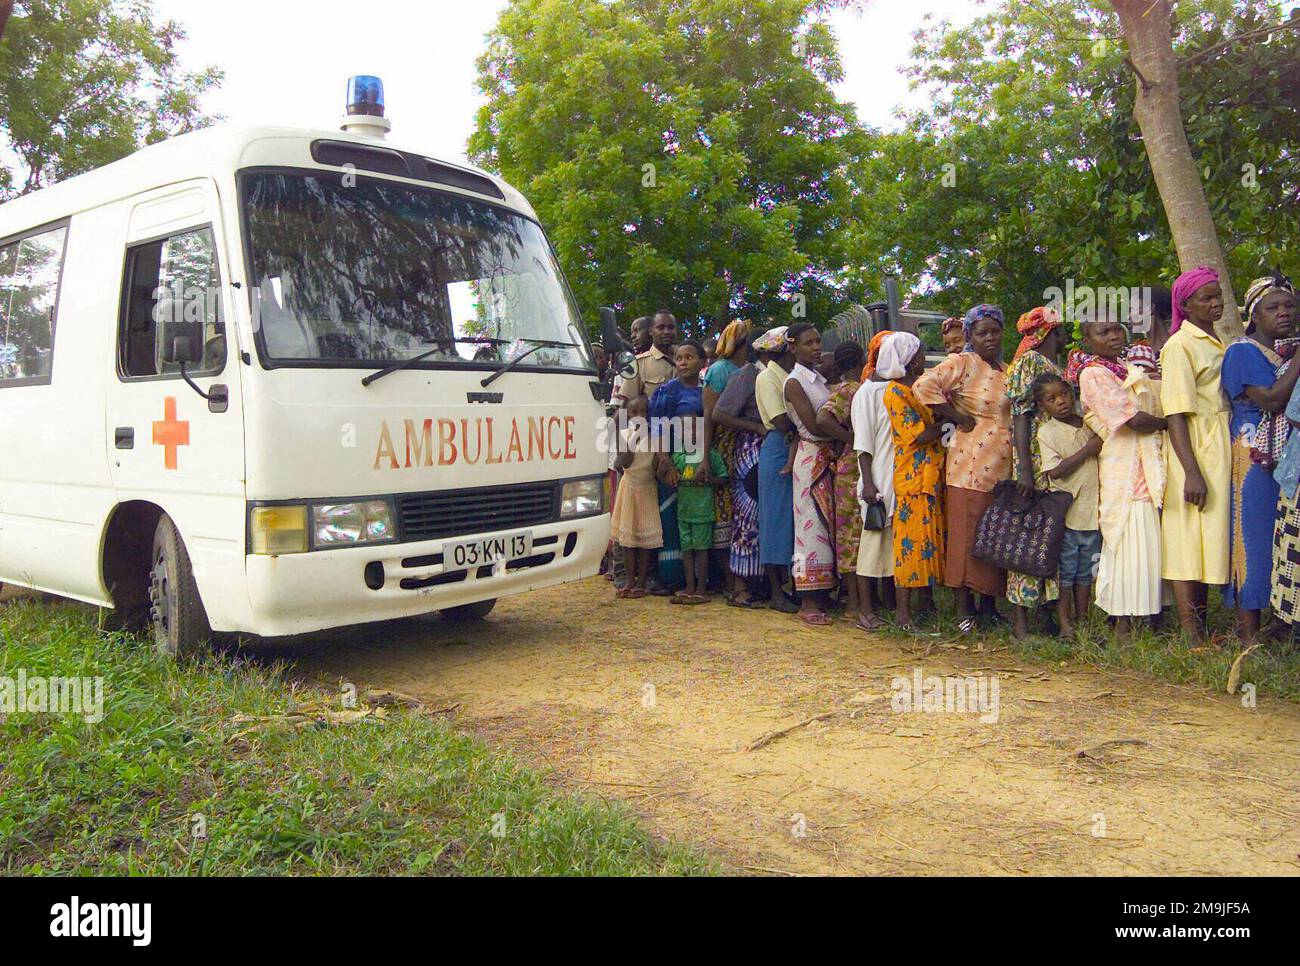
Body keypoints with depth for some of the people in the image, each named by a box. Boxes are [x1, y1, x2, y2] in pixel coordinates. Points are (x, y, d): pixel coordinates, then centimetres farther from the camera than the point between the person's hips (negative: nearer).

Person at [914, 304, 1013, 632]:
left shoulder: (1005, 370, 18)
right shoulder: (962, 363, -4)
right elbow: (924, 386, -19)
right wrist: (959, 417, -13)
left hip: (1003, 466, 7)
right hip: (971, 465, -7)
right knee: (967, 534, -3)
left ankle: (989, 604, 22)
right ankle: (964, 607, 5)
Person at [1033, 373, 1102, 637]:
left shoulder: (1090, 425, 9)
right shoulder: (1046, 432, -6)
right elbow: (1055, 470, -16)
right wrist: (1088, 450, -17)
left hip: (1091, 509, 5)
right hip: (1065, 512, -5)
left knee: (1085, 571, 14)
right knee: (1064, 571, 2)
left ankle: (1082, 621, 24)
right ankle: (1064, 624, 10)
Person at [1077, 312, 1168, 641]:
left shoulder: (1128, 370, 20)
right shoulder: (1093, 373, -8)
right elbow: (1134, 420, -14)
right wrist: (1168, 422, 0)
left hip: (1151, 463, 8)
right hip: (1124, 467, -8)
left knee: (1150, 541, 6)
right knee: (1130, 542, -8)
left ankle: (1153, 613, 13)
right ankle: (1123, 624, -3)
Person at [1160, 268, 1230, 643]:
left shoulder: (1217, 344, 18)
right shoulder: (1180, 344, -7)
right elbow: (1175, 413, -15)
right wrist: (1192, 471, -22)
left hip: (1221, 450, 8)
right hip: (1194, 451, -8)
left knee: (1210, 537, 10)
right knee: (1188, 537, -7)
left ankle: (1201, 628, 17)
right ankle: (1191, 636, -6)